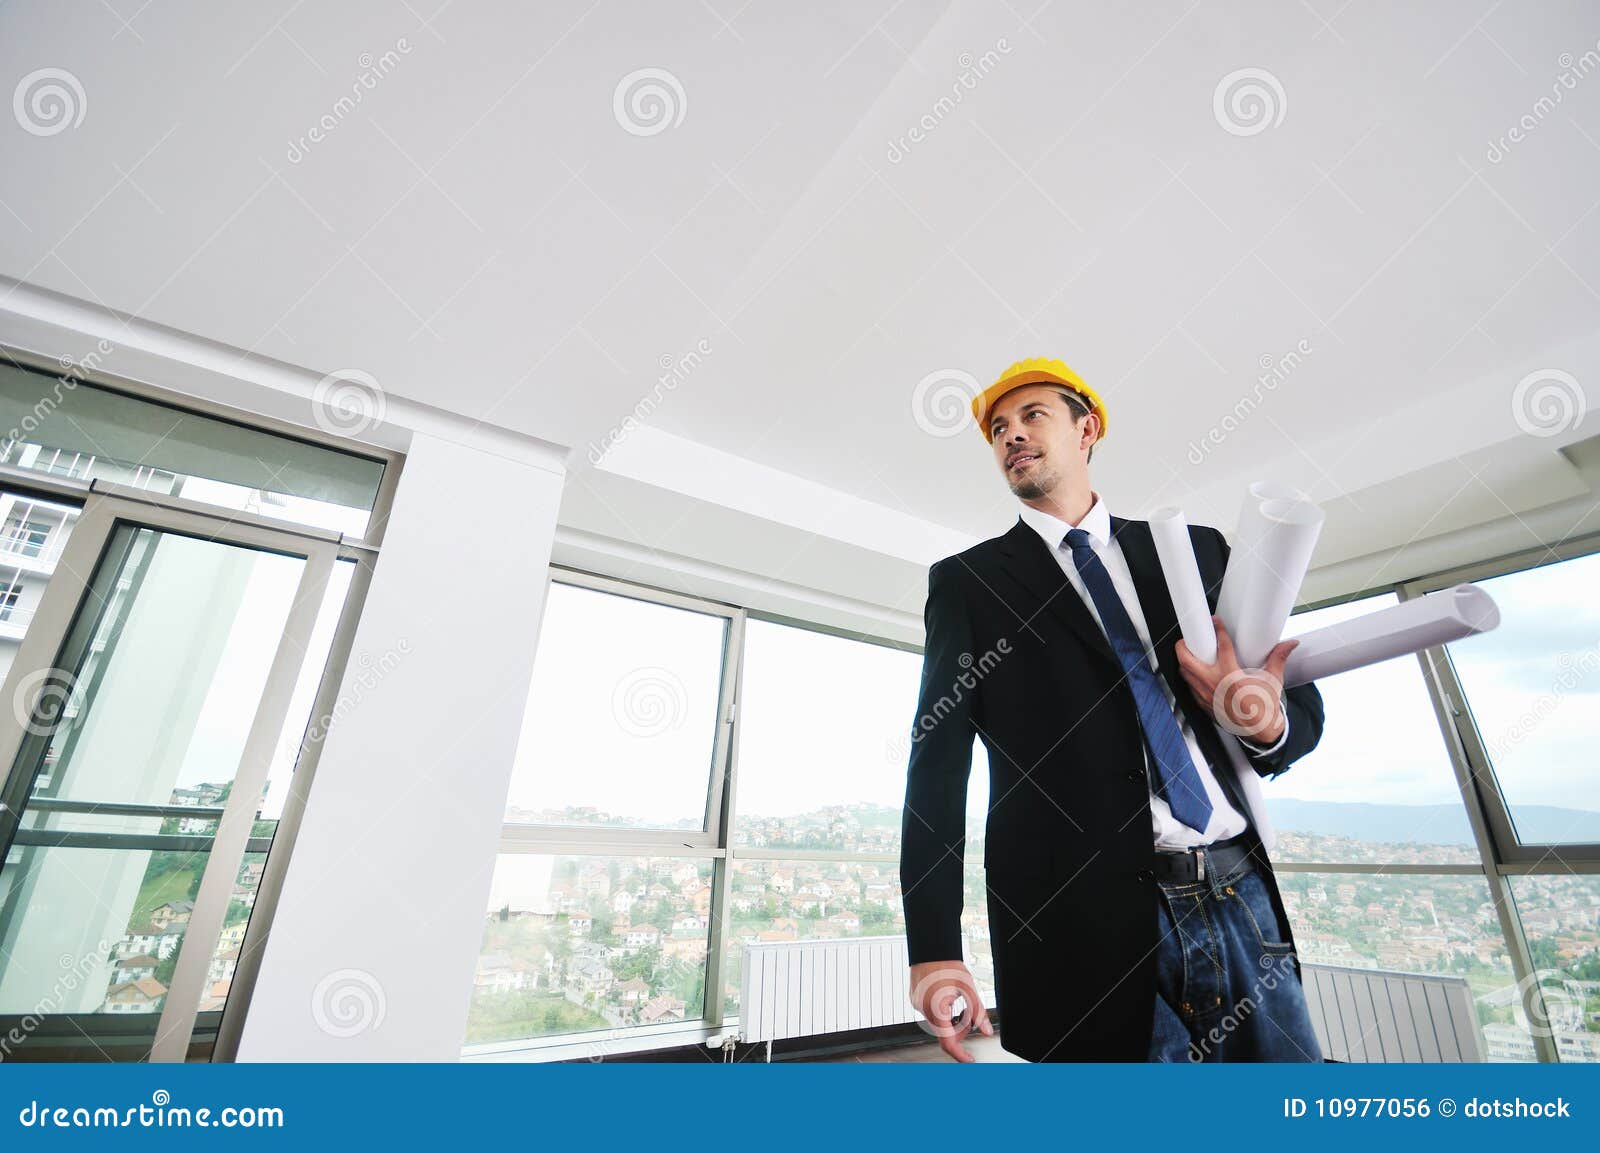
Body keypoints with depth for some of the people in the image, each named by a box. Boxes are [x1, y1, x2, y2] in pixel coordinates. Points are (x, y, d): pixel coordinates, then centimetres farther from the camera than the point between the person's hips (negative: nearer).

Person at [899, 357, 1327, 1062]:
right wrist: (934, 950, -11)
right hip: (1083, 924, -3)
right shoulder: (968, 581, 2)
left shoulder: (1197, 550, 11)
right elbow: (937, 763, -4)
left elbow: (1305, 706, 13)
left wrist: (1271, 722, -12)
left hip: (1241, 900, 4)